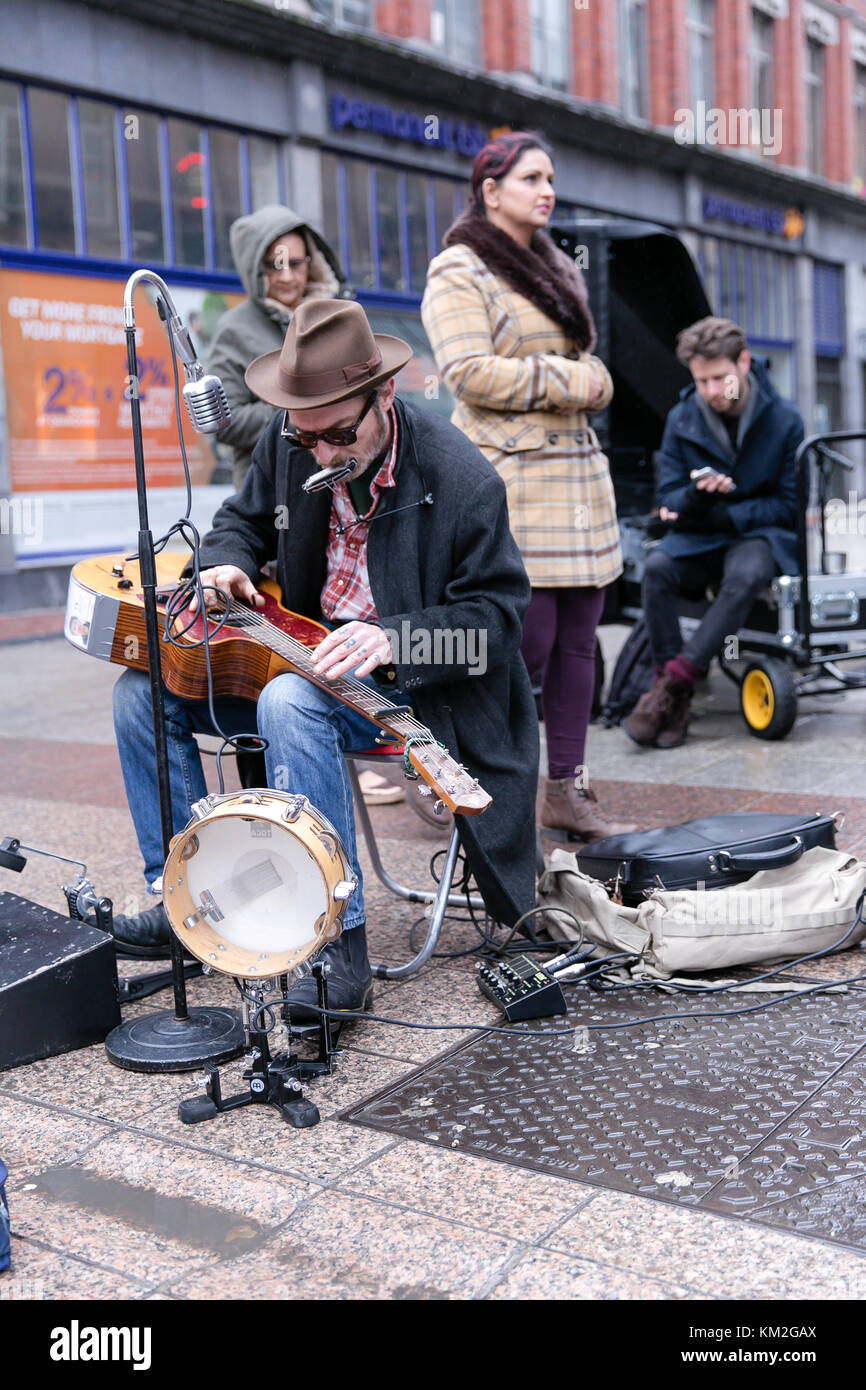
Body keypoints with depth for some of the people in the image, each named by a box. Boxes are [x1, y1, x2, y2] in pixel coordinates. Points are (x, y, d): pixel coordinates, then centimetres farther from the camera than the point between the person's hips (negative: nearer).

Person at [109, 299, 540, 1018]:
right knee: (146, 683, -6)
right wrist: (228, 564, -9)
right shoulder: (287, 443, -3)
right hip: (301, 650, 7)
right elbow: (244, 519, 15)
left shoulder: (463, 479, -20)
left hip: (407, 684, -7)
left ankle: (338, 943, -29)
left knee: (290, 701, -37)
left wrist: (392, 639, -31)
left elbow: (498, 615, -17)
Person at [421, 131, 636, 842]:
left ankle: (568, 789, 13)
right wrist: (569, 380, -11)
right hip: (509, 480, -8)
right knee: (526, 638, -10)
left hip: (579, 473, 8)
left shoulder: (558, 267, 22)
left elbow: (590, 368, 26)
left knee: (577, 638, 5)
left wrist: (591, 385, 2)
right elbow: (470, 373, -16)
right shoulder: (458, 273, -3)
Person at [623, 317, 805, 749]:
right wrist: (696, 495, -23)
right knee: (657, 567, -31)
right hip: (698, 538, 2)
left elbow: (788, 503, -1)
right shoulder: (681, 419, 2)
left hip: (758, 534, -2)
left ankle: (672, 683, -34)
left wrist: (722, 514, -13)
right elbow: (669, 501, 3)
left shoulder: (784, 420, -3)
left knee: (746, 575, -38)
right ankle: (677, 699, -28)